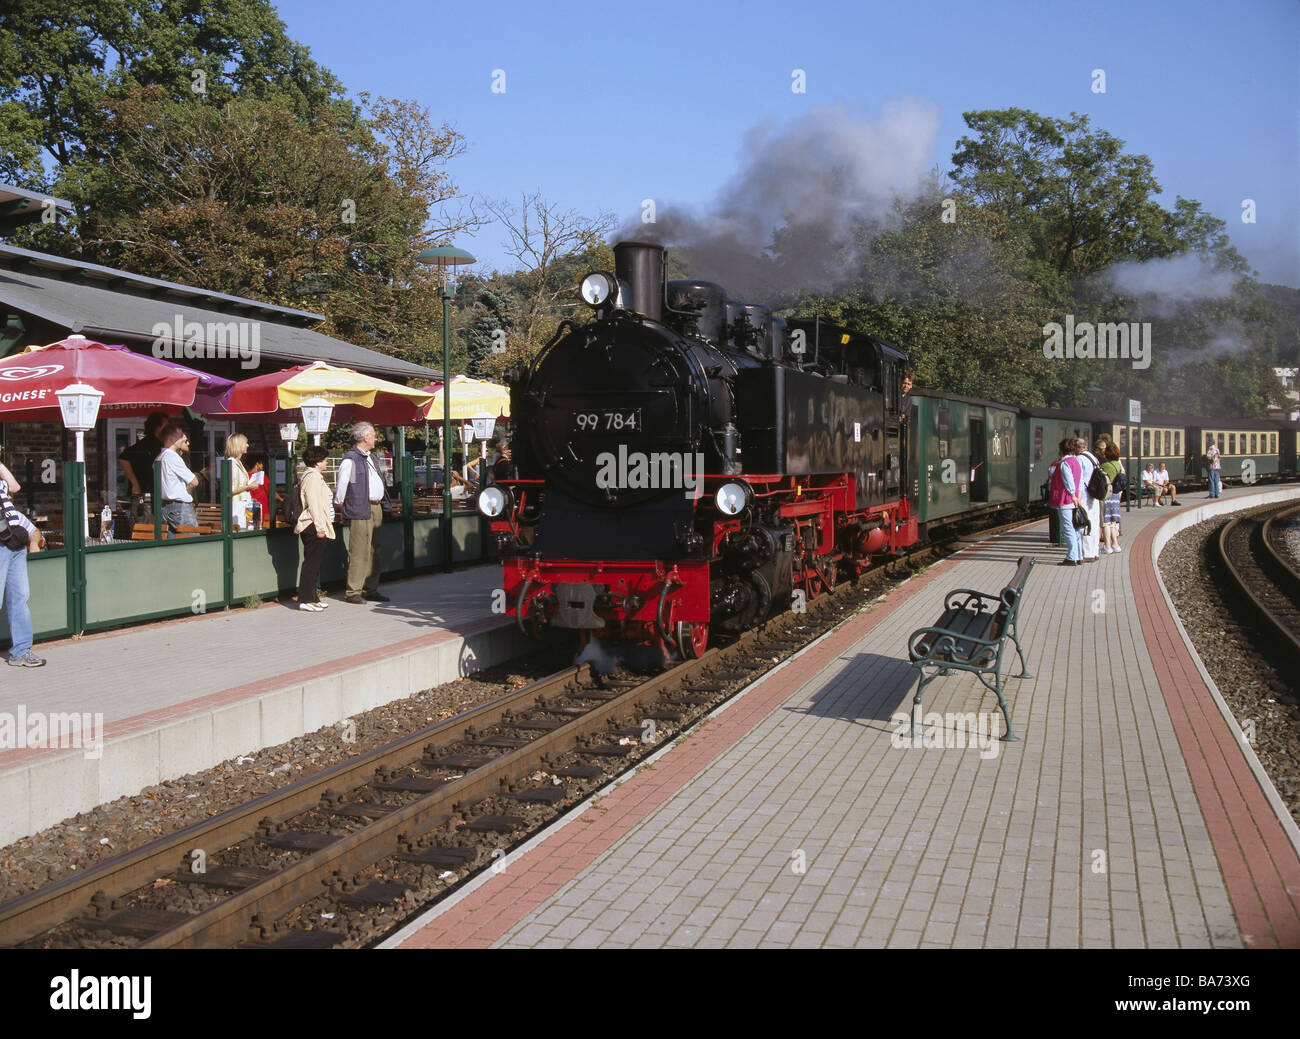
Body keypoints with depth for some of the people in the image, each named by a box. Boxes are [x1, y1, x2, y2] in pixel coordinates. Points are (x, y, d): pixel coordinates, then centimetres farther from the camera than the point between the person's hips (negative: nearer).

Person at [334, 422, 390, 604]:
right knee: (359, 552, -7)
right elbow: (341, 484, -9)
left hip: (376, 508, 9)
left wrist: (384, 502, 20)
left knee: (373, 550, 12)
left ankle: (370, 589, 20)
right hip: (360, 511, -9)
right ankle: (353, 592, -2)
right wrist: (339, 504, -4)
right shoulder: (350, 459, -11)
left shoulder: (371, 457, 18)